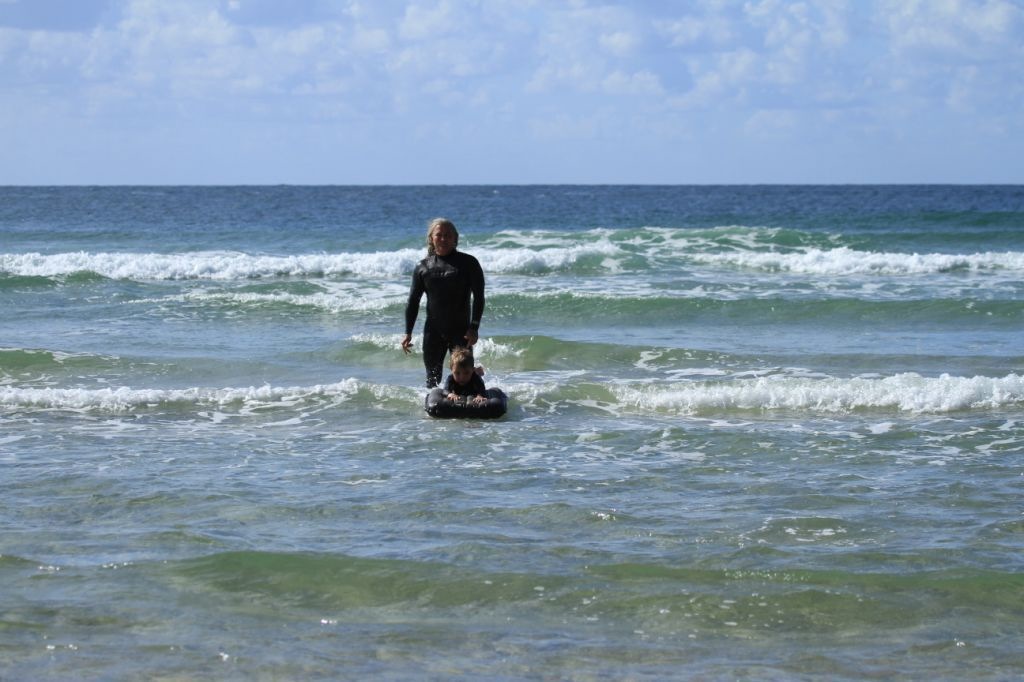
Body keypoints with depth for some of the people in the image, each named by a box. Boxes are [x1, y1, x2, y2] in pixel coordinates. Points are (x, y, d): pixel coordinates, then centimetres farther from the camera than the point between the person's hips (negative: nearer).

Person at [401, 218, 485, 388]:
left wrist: (474, 328, -15)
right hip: (433, 331, 2)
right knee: (432, 378, 5)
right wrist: (408, 332, 4)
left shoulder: (468, 263, -2)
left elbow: (478, 297, -5)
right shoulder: (423, 267, 6)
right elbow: (413, 301, 9)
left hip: (461, 330, -2)